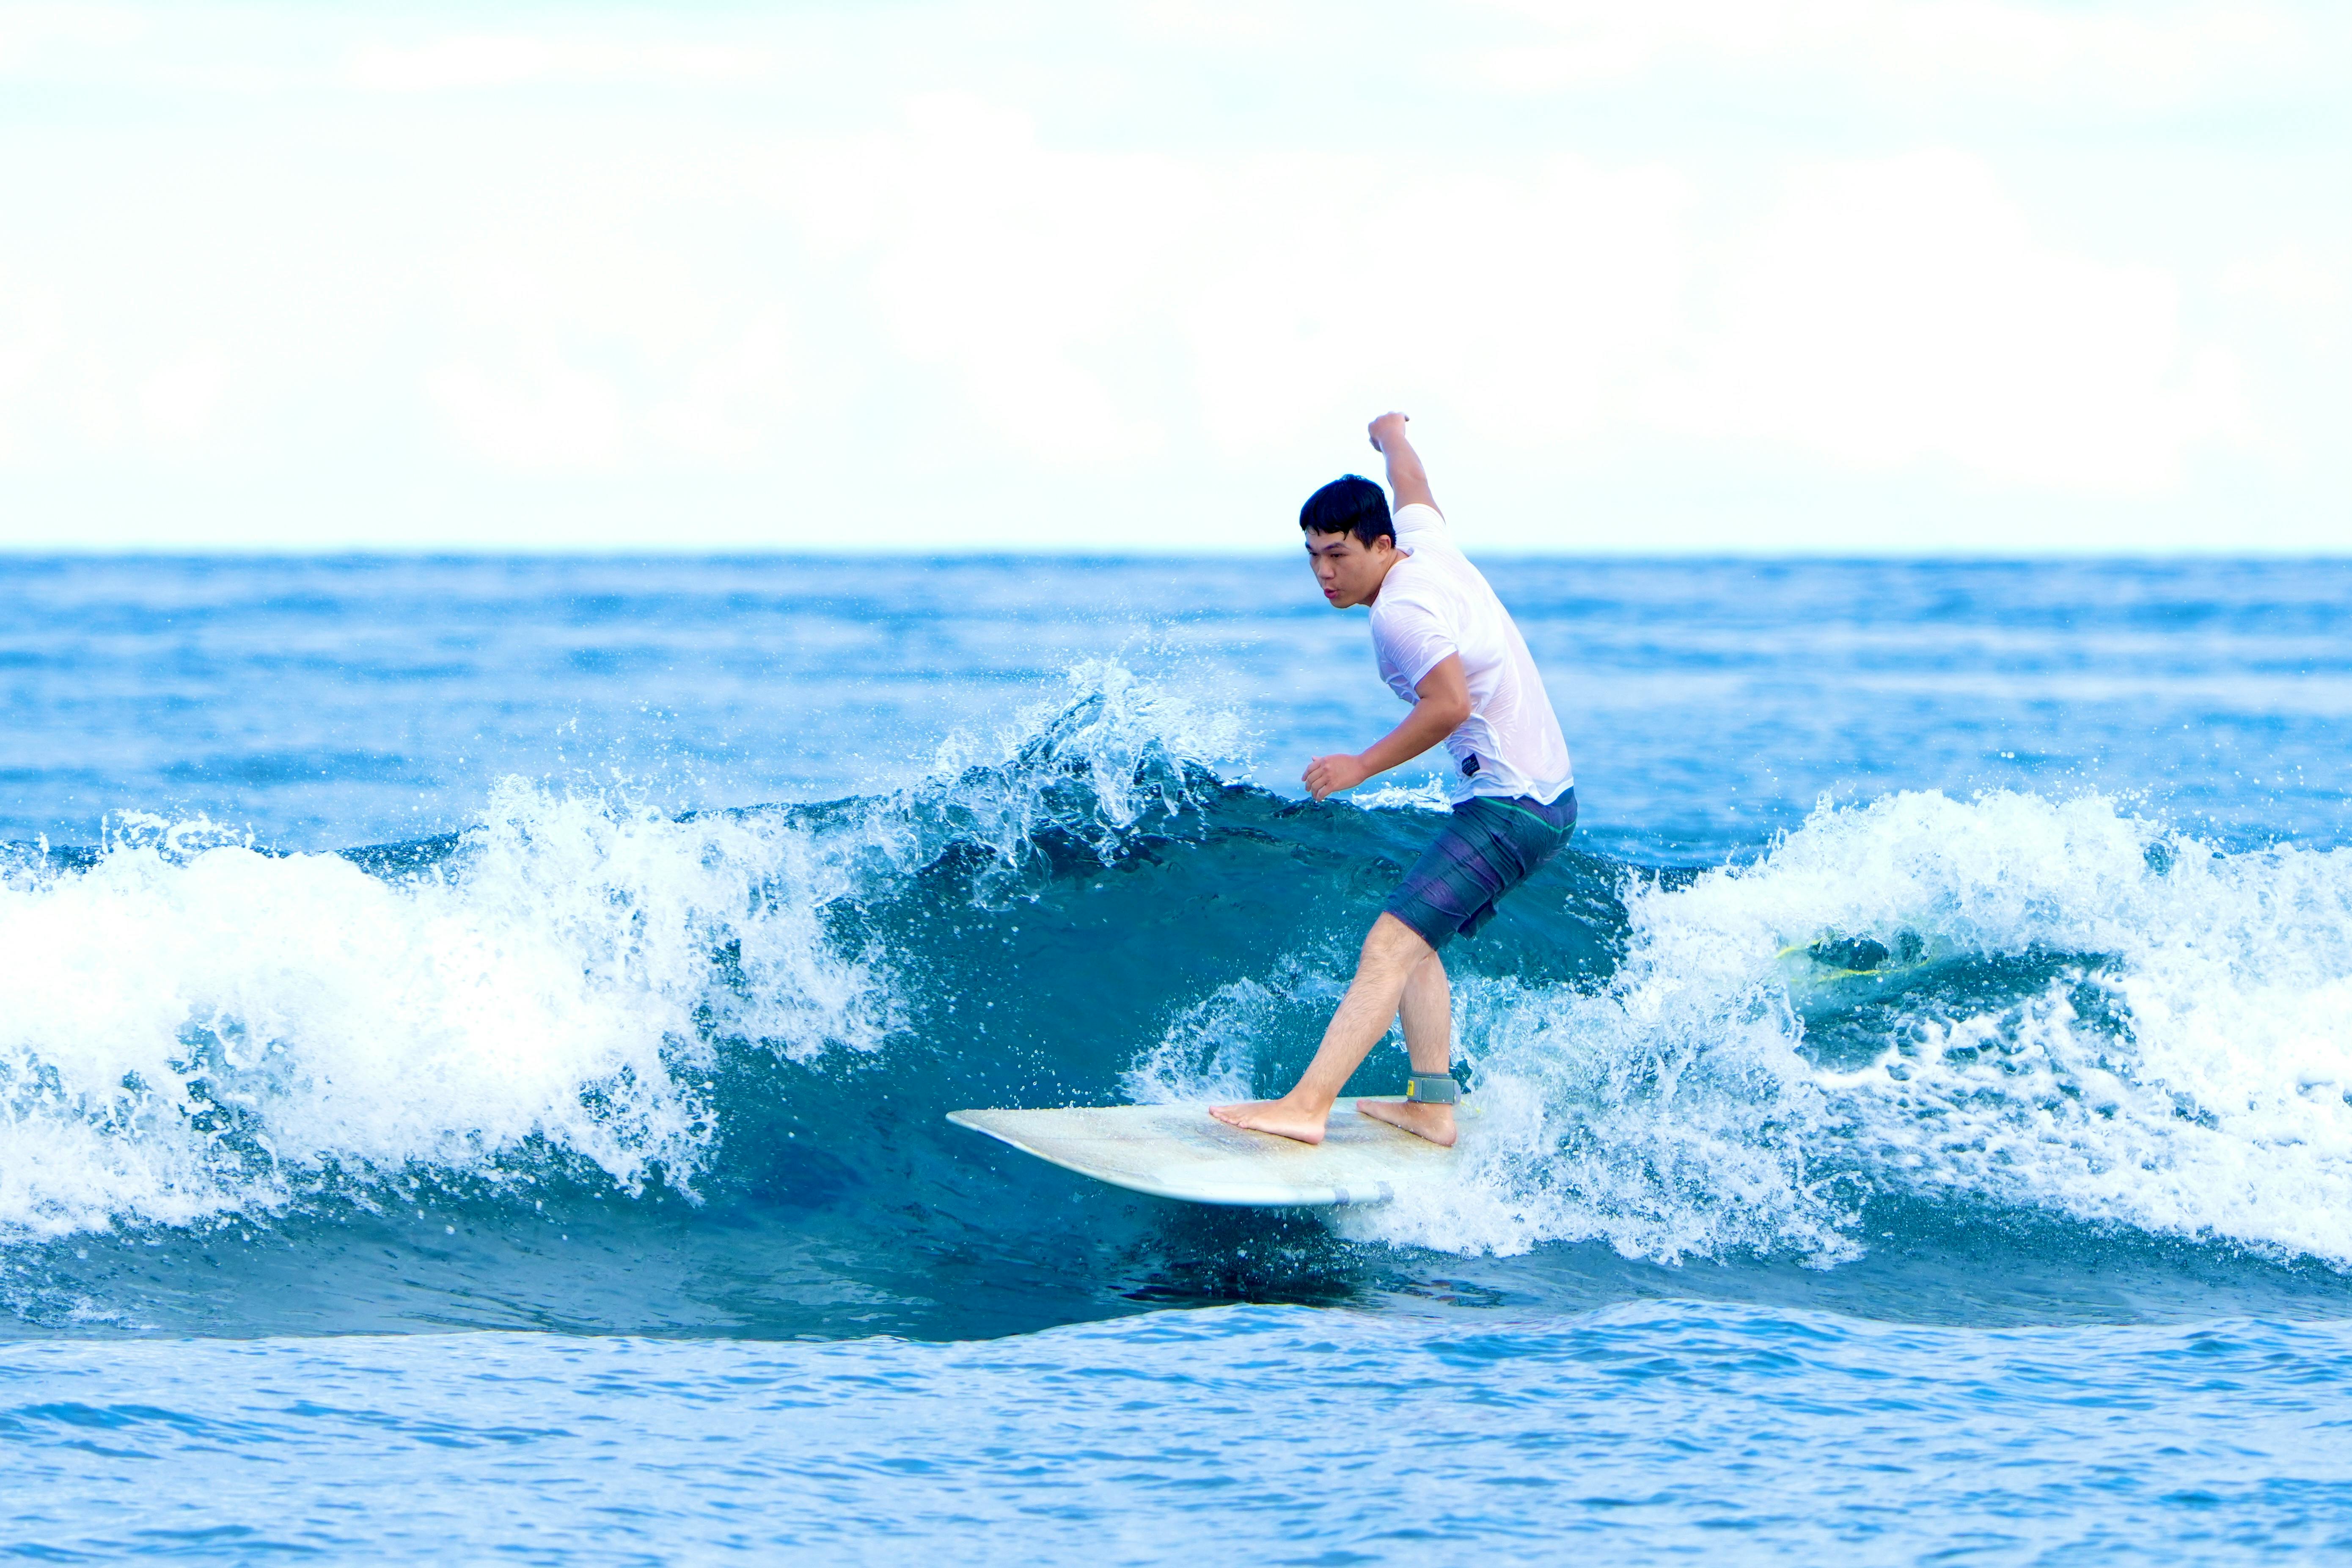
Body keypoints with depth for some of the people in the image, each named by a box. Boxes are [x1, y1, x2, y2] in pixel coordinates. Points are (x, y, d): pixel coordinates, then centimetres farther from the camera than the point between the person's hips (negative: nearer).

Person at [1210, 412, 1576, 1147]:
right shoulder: (1427, 542, 9)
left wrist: (1362, 766, -19)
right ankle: (1432, 1105, 9)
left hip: (1510, 807, -11)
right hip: (1545, 793, 11)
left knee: (1390, 947, -19)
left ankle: (1307, 1106, -29)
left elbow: (1451, 703, -29)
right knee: (1416, 936, 16)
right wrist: (1391, 434, 52)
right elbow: (1412, 487, 31)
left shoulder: (1400, 612, -18)